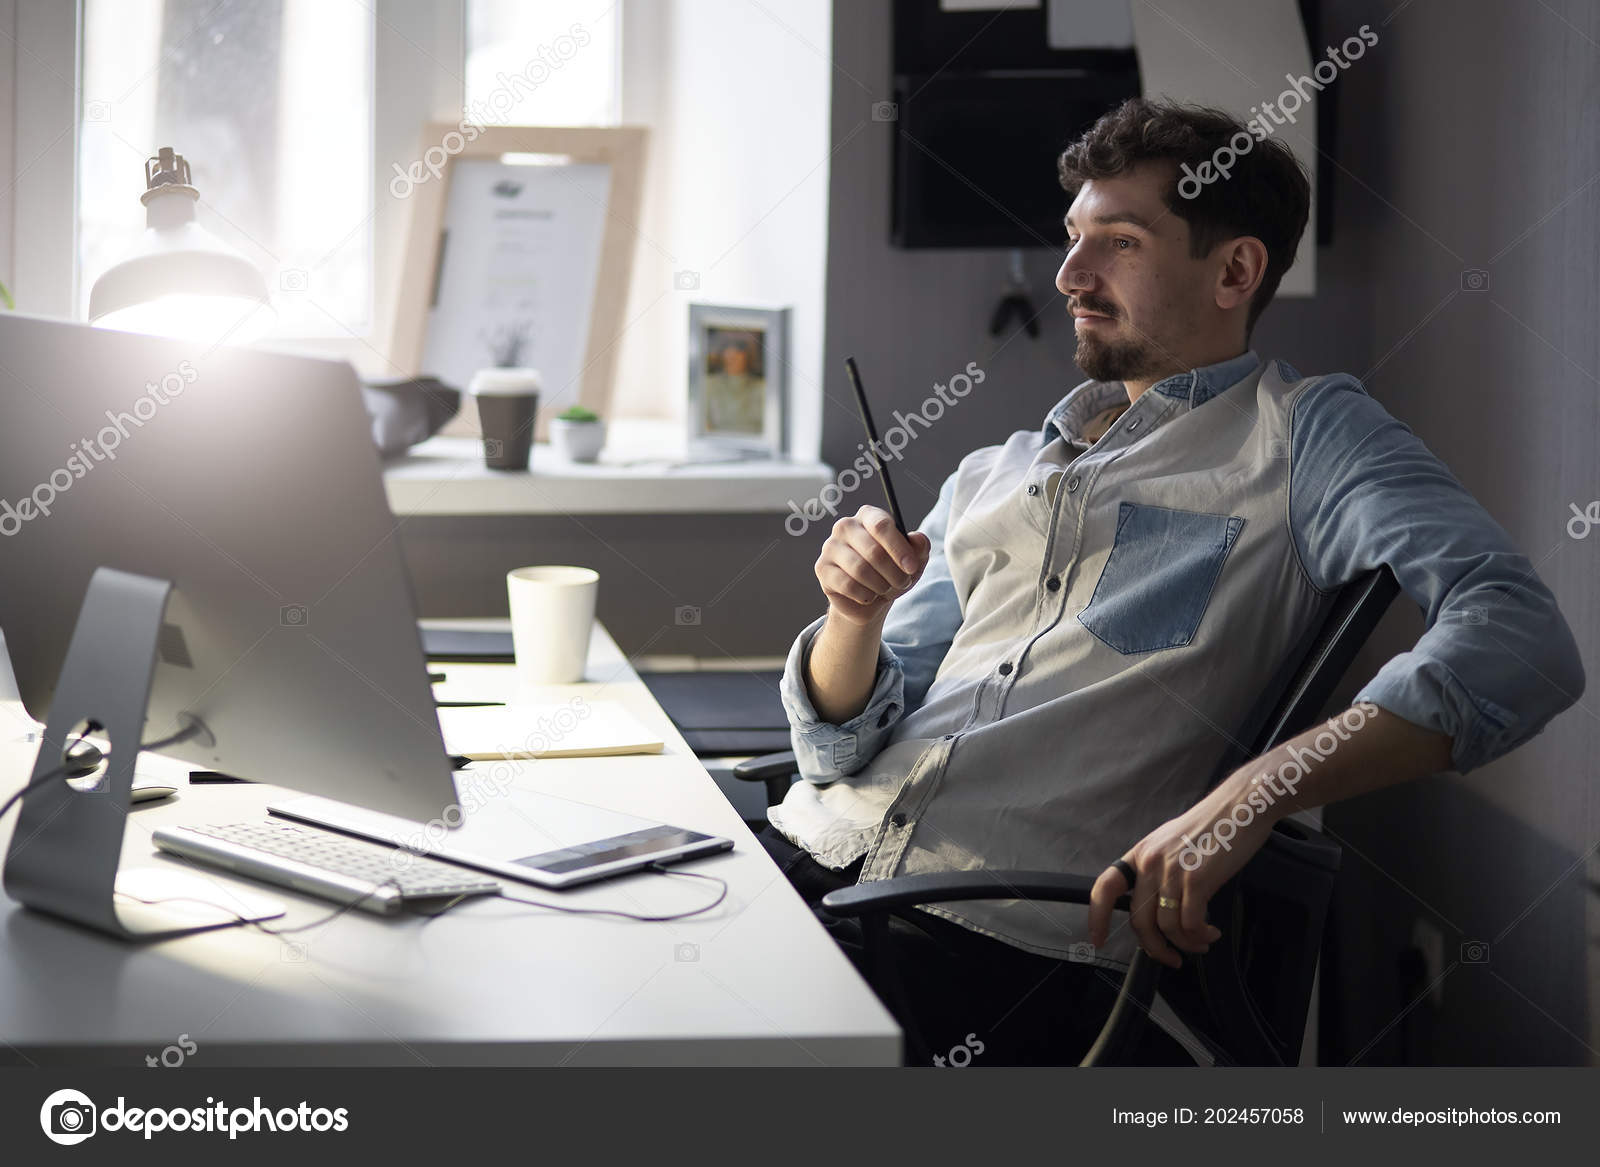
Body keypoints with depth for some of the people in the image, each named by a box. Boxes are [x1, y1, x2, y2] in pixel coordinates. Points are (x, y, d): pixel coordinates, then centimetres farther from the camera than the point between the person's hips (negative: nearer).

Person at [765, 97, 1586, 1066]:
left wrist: (1247, 799, -25)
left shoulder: (1304, 433, 5)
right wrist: (855, 617, -2)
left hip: (1013, 941, -6)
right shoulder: (994, 474, 24)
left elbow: (1521, 640, -13)